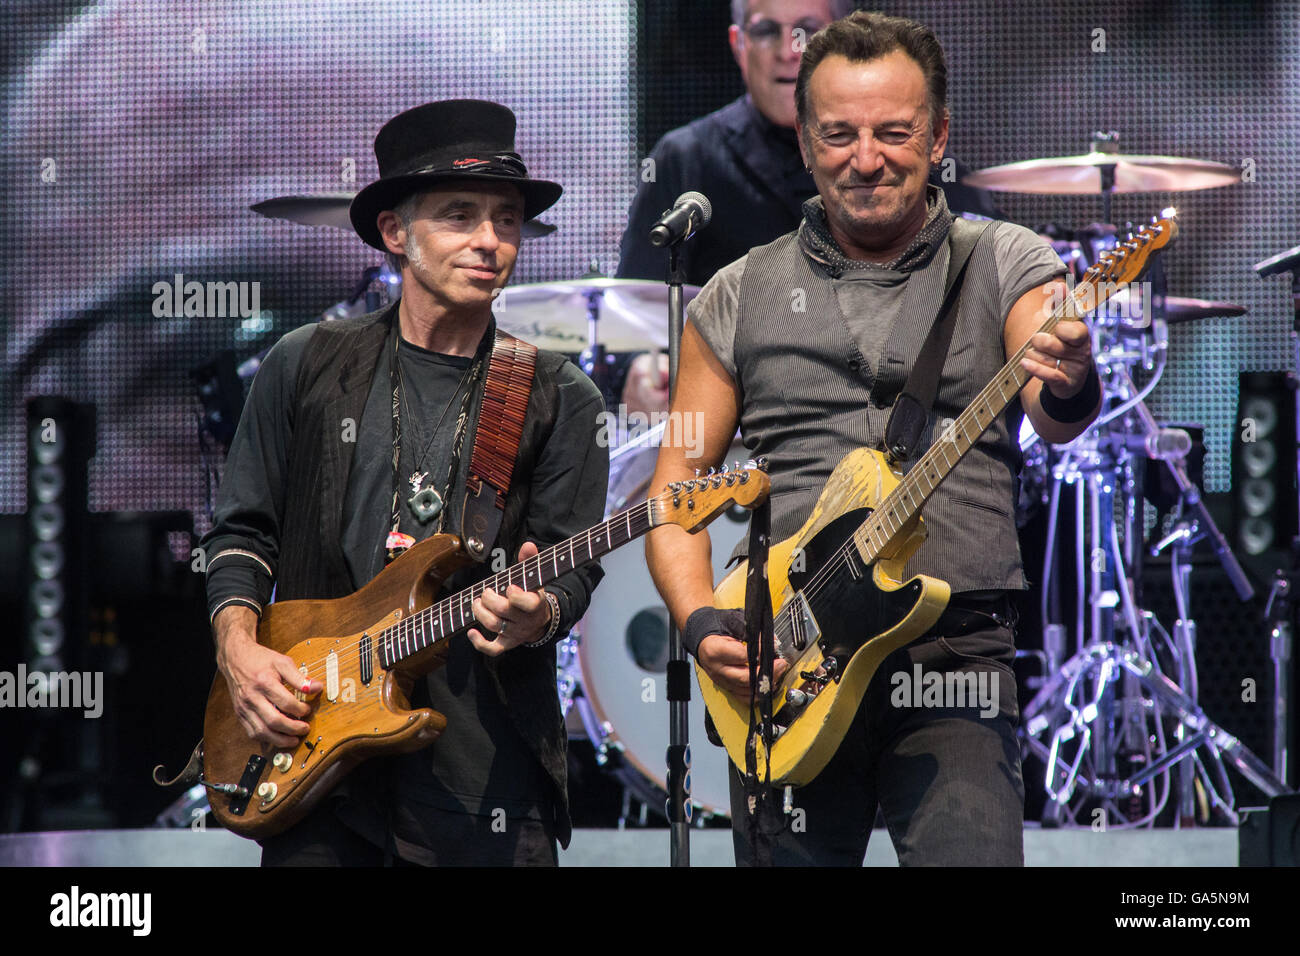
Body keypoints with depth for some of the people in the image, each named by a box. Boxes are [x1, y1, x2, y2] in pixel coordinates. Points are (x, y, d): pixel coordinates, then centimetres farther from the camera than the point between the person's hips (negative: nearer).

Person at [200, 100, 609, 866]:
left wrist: (537, 614, -23)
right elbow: (243, 533, 12)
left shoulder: (559, 400, 6)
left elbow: (573, 567, 0)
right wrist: (239, 652, -4)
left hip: (485, 767, -1)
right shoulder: (308, 366, 9)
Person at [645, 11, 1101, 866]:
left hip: (955, 651, -2)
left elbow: (1052, 415, -12)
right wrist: (702, 624, -5)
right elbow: (679, 483, 12)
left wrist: (1068, 391, -37)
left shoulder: (1005, 267, 6)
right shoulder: (741, 298, 12)